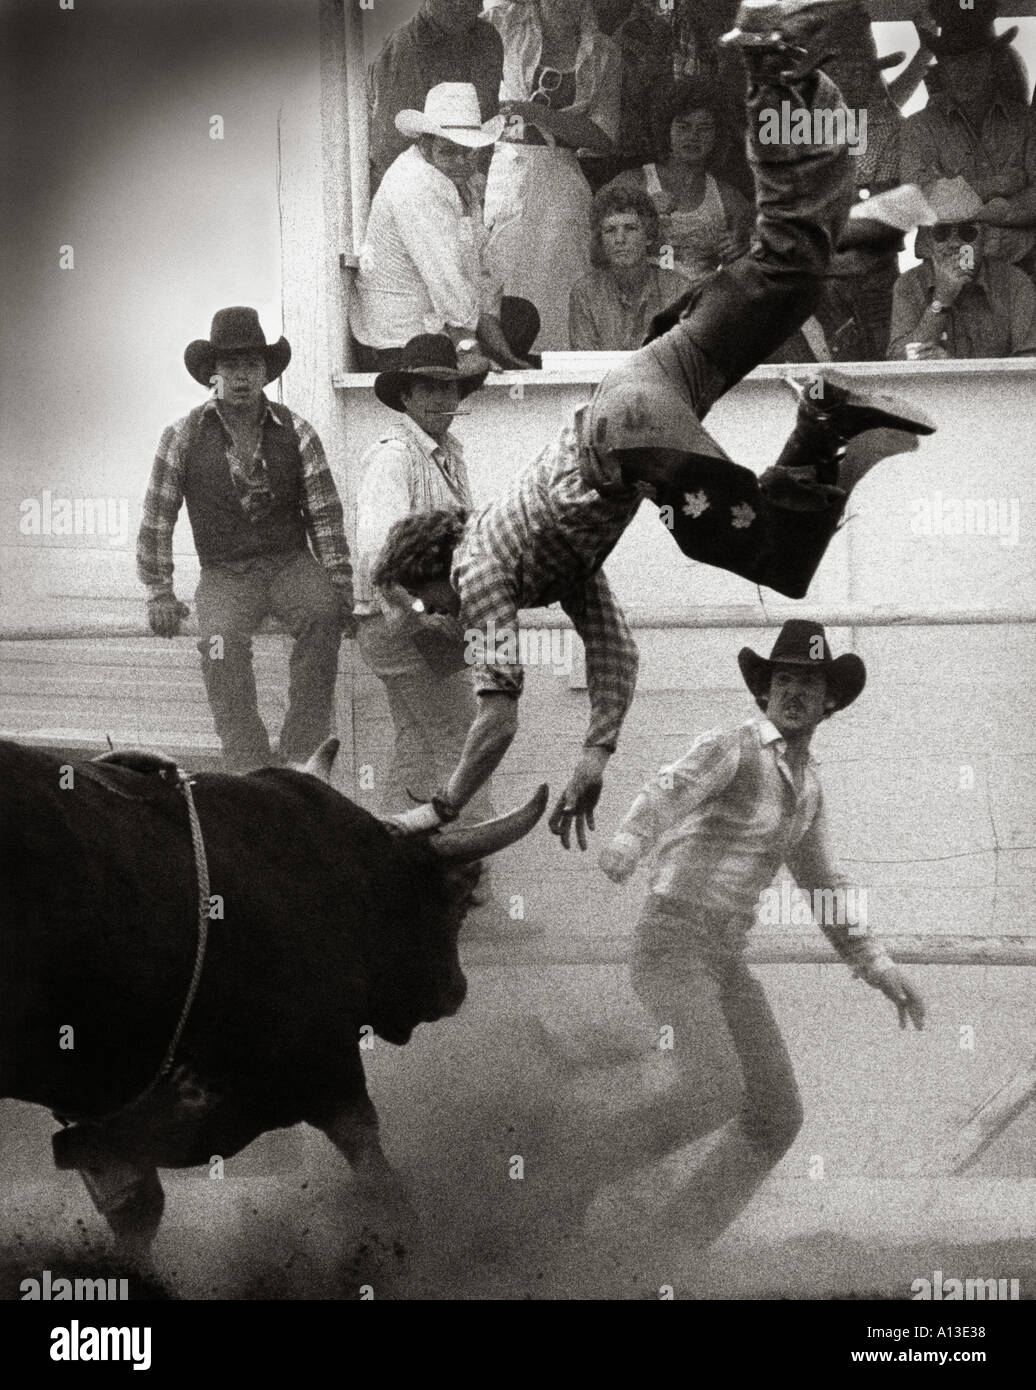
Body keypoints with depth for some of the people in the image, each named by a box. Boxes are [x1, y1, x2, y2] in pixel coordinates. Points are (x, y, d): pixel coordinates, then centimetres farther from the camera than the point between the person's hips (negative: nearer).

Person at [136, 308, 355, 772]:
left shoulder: (295, 433, 3)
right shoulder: (184, 437, 1)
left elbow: (325, 516, 4)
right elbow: (157, 520, 5)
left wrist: (341, 589, -3)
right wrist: (159, 594, 1)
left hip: (290, 562, 1)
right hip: (225, 573, -1)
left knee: (322, 614, -31)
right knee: (222, 647, -30)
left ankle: (301, 750, -26)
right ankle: (249, 772, -28)